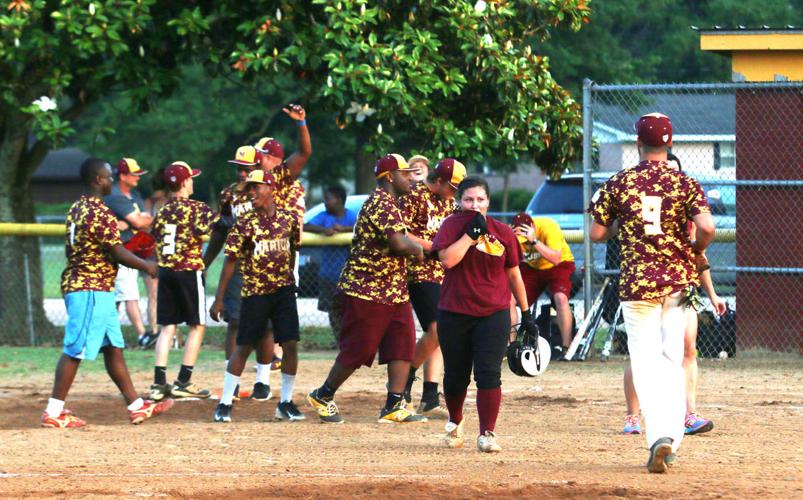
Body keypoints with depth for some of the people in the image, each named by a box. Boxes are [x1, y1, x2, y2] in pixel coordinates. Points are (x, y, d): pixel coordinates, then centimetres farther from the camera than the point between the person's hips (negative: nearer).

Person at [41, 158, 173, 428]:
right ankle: (53, 412, -5)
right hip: (92, 290, -10)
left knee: (113, 348, 12)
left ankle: (136, 406, 16)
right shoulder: (100, 213, -17)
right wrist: (147, 266, -3)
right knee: (75, 350, -7)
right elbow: (118, 253, -17)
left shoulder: (76, 209, 13)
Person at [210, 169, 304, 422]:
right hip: (255, 293, -2)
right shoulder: (244, 224, -6)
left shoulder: (288, 219, 2)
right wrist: (219, 299, -7)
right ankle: (224, 403, 8)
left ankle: (286, 403, 10)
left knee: (291, 345, -3)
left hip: (284, 290, 2)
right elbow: (230, 261, -5)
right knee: (244, 347, 0)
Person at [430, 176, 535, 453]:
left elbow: (513, 274, 11)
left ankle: (487, 433, -7)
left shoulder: (502, 232, 2)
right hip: (454, 313, 0)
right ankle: (455, 422, 38)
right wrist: (472, 233, -18)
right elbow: (447, 259, -18)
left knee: (489, 374, -13)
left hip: (493, 313, 0)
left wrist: (526, 313, 12)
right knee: (456, 375, 11)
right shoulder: (452, 226, -1)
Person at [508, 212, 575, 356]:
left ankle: (566, 346, -22)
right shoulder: (512, 233, -20)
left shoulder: (548, 226, -31)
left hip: (559, 265, -4)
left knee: (561, 297, -29)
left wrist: (534, 241, -48)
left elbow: (555, 259, -39)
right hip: (532, 267, 4)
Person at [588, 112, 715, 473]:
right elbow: (706, 227, -16)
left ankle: (659, 435, -20)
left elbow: (596, 234, 0)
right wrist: (697, 251, 5)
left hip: (637, 282, -1)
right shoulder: (685, 183, -3)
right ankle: (672, 440, 12)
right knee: (672, 361, 14)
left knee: (645, 361, -1)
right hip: (678, 281, 1)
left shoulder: (619, 184, -2)